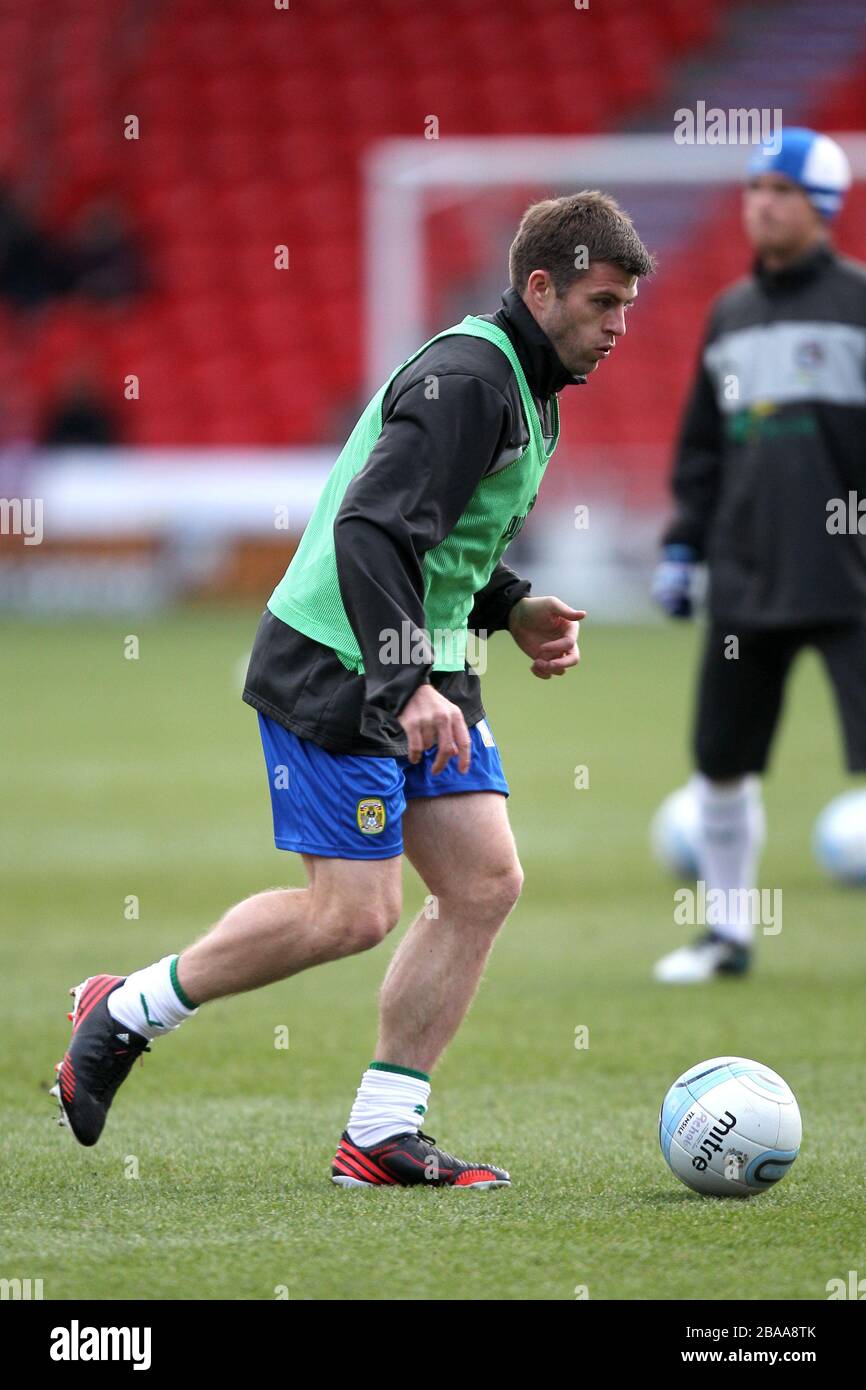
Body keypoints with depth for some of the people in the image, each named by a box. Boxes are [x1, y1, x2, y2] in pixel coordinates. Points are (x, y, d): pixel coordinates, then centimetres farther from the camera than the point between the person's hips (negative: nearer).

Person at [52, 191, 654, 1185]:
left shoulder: (526, 389, 14)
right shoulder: (466, 379, -19)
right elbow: (371, 530, -28)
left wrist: (513, 612, 10)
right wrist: (408, 688, -33)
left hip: (421, 670, 10)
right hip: (337, 672, -10)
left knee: (486, 882, 0)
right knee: (353, 913, -10)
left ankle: (381, 1137, 5)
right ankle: (127, 1012, 9)